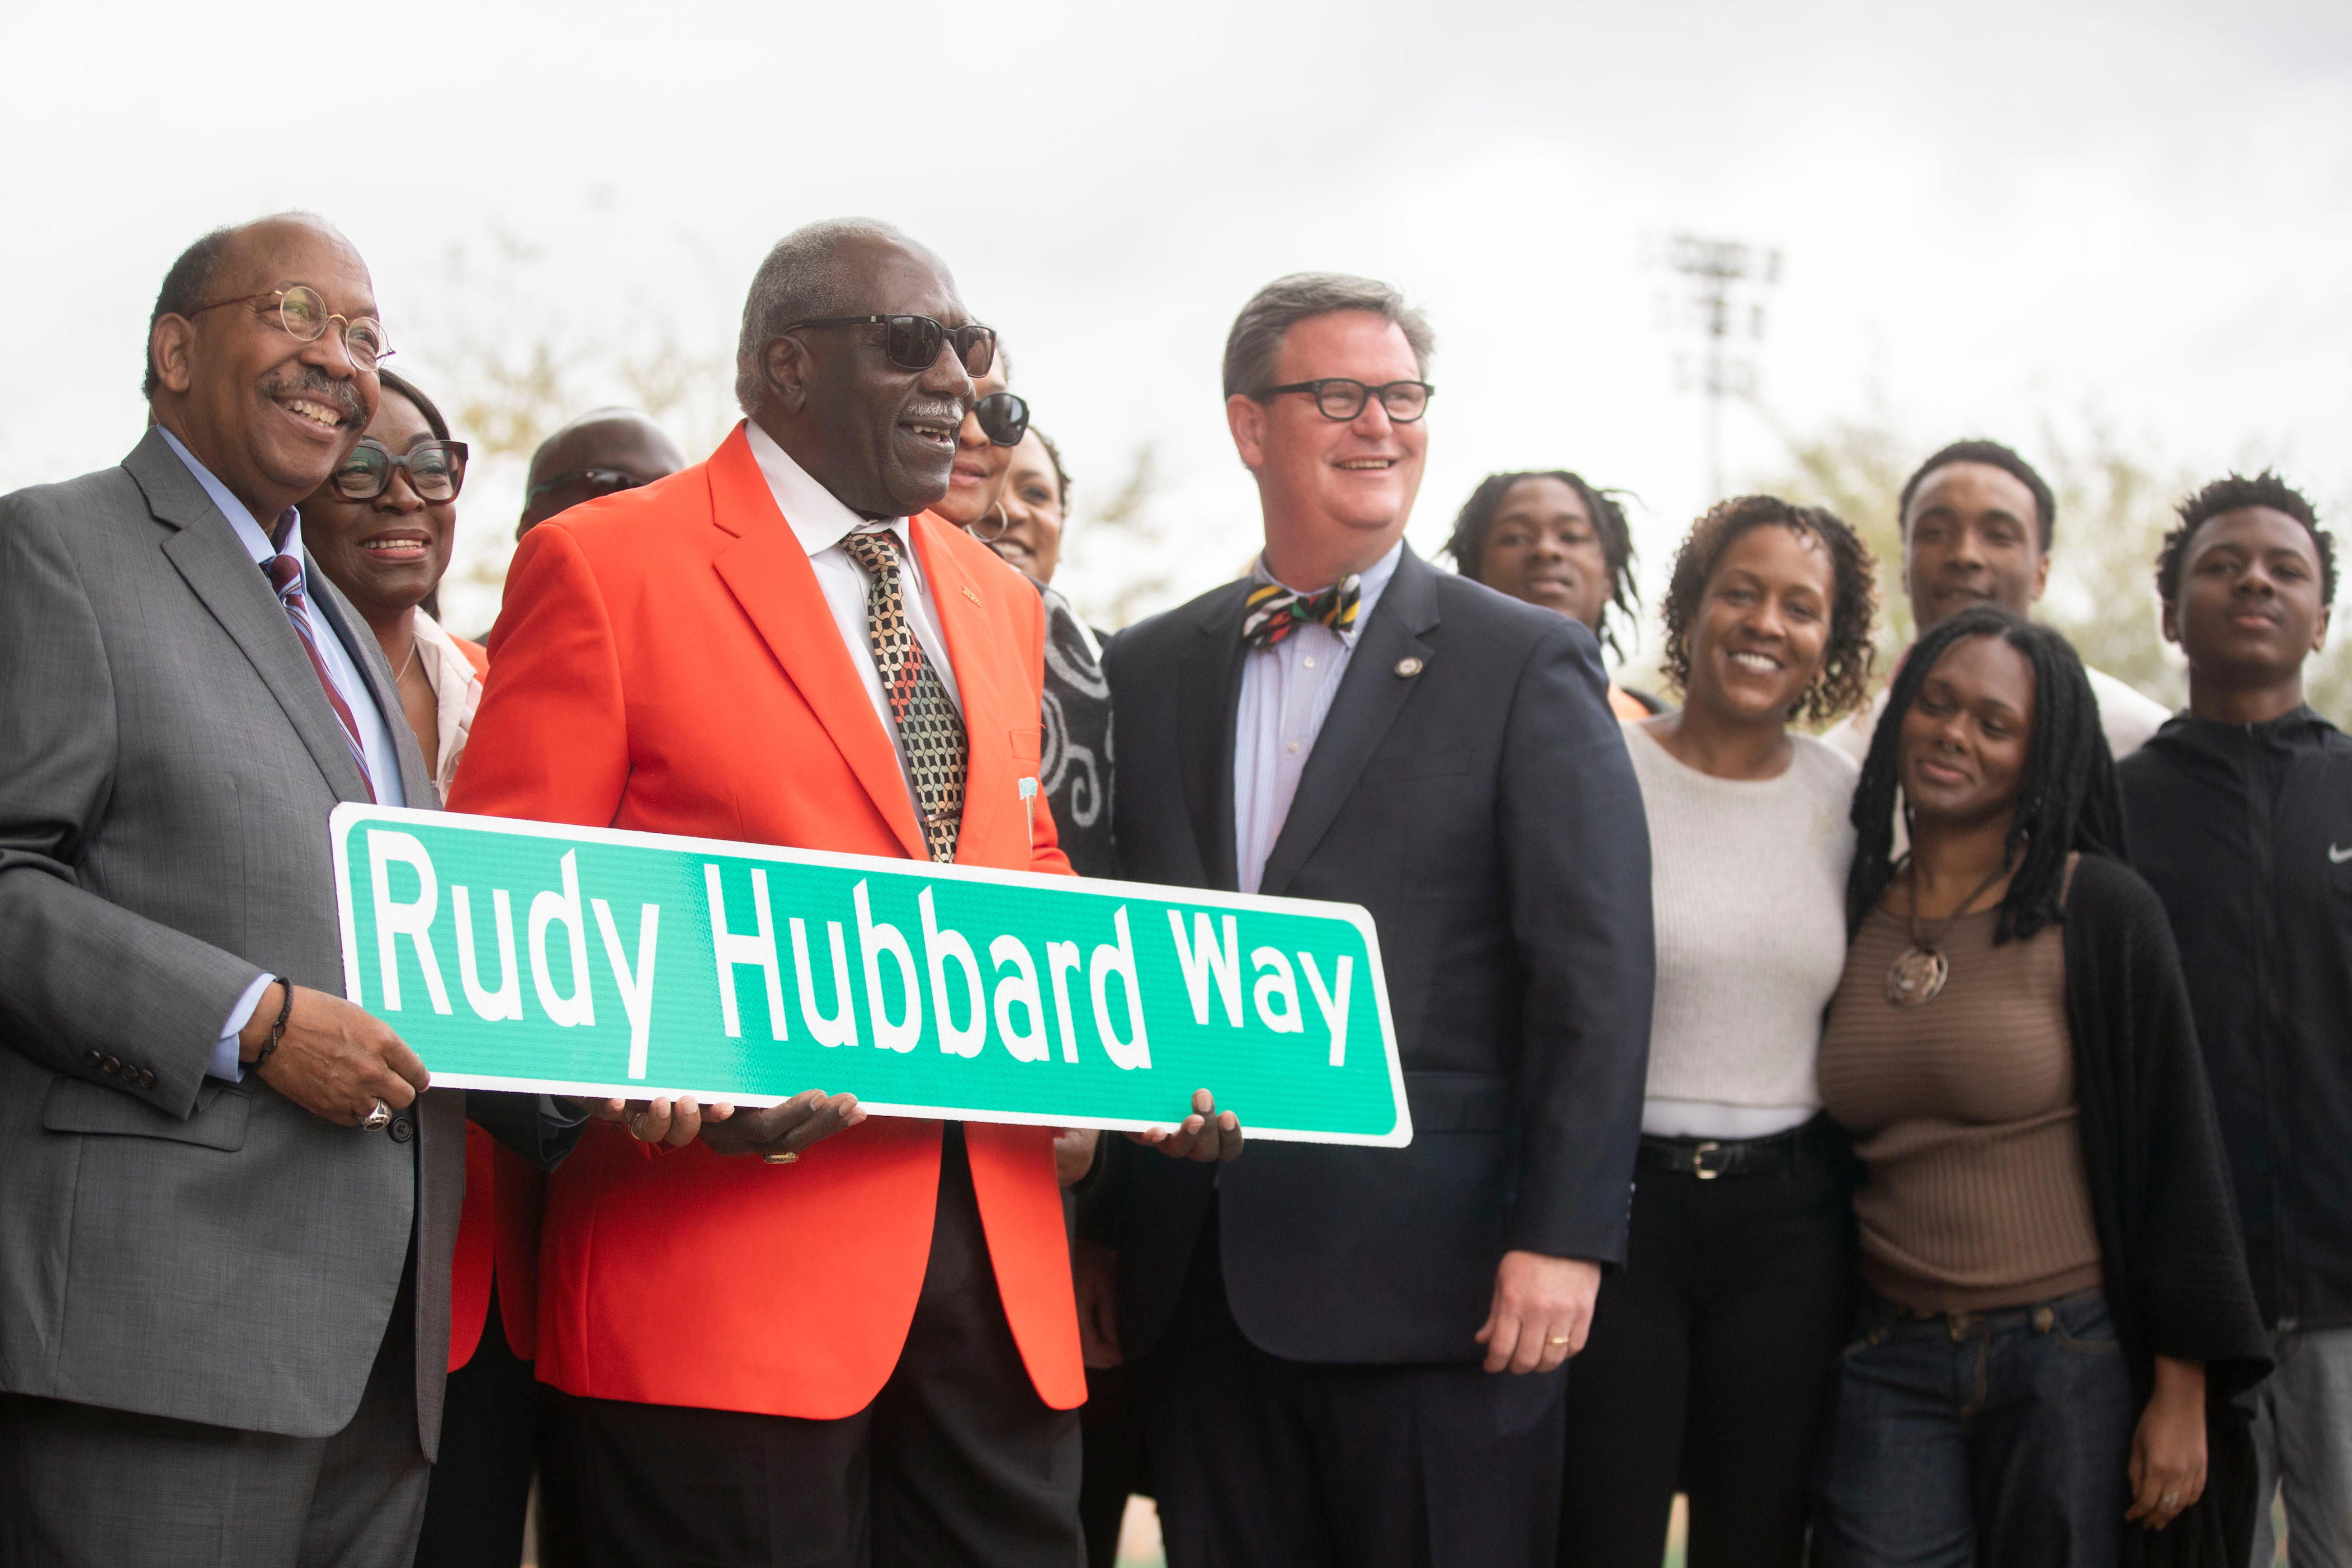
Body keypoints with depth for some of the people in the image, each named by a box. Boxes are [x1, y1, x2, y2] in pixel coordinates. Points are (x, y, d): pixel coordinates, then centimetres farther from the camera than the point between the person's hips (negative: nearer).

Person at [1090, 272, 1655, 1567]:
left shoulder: (1528, 667, 0)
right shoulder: (1145, 672, 12)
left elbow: (1596, 975, -6)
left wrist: (1564, 1237, -13)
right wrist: (1094, 1235, 8)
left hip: (1431, 1278, -3)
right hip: (1199, 1287, 4)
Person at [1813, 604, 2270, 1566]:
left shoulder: (2099, 912, -6)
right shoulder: (1851, 916, 7)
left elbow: (2175, 1152, -6)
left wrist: (2182, 1394, -9)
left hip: (2074, 1362, -3)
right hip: (1891, 1367, 3)